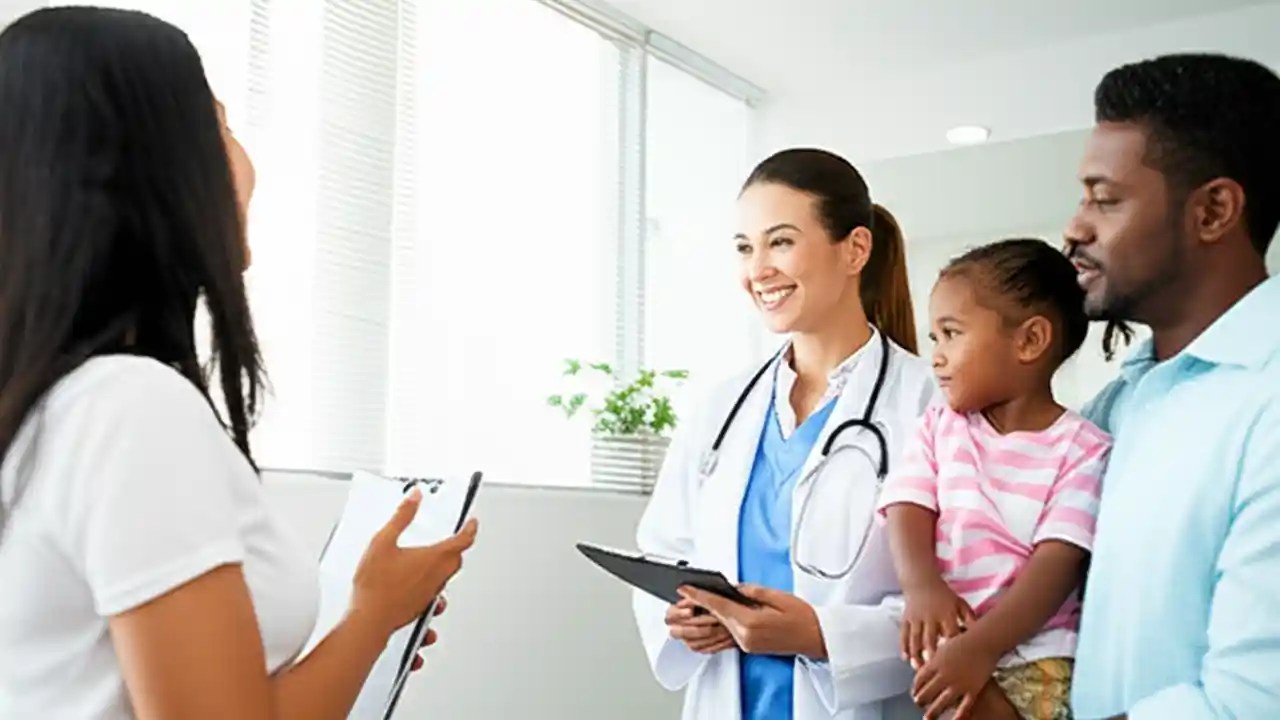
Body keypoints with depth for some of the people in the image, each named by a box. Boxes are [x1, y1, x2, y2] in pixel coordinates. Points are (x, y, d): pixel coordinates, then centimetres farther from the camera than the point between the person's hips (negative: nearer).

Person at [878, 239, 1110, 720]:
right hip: (951, 649, 2)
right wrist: (922, 585, -24)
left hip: (1039, 656, -2)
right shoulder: (938, 427, 11)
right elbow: (908, 512, -2)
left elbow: (1059, 561, -11)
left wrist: (981, 647, -23)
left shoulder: (1083, 448, -1)